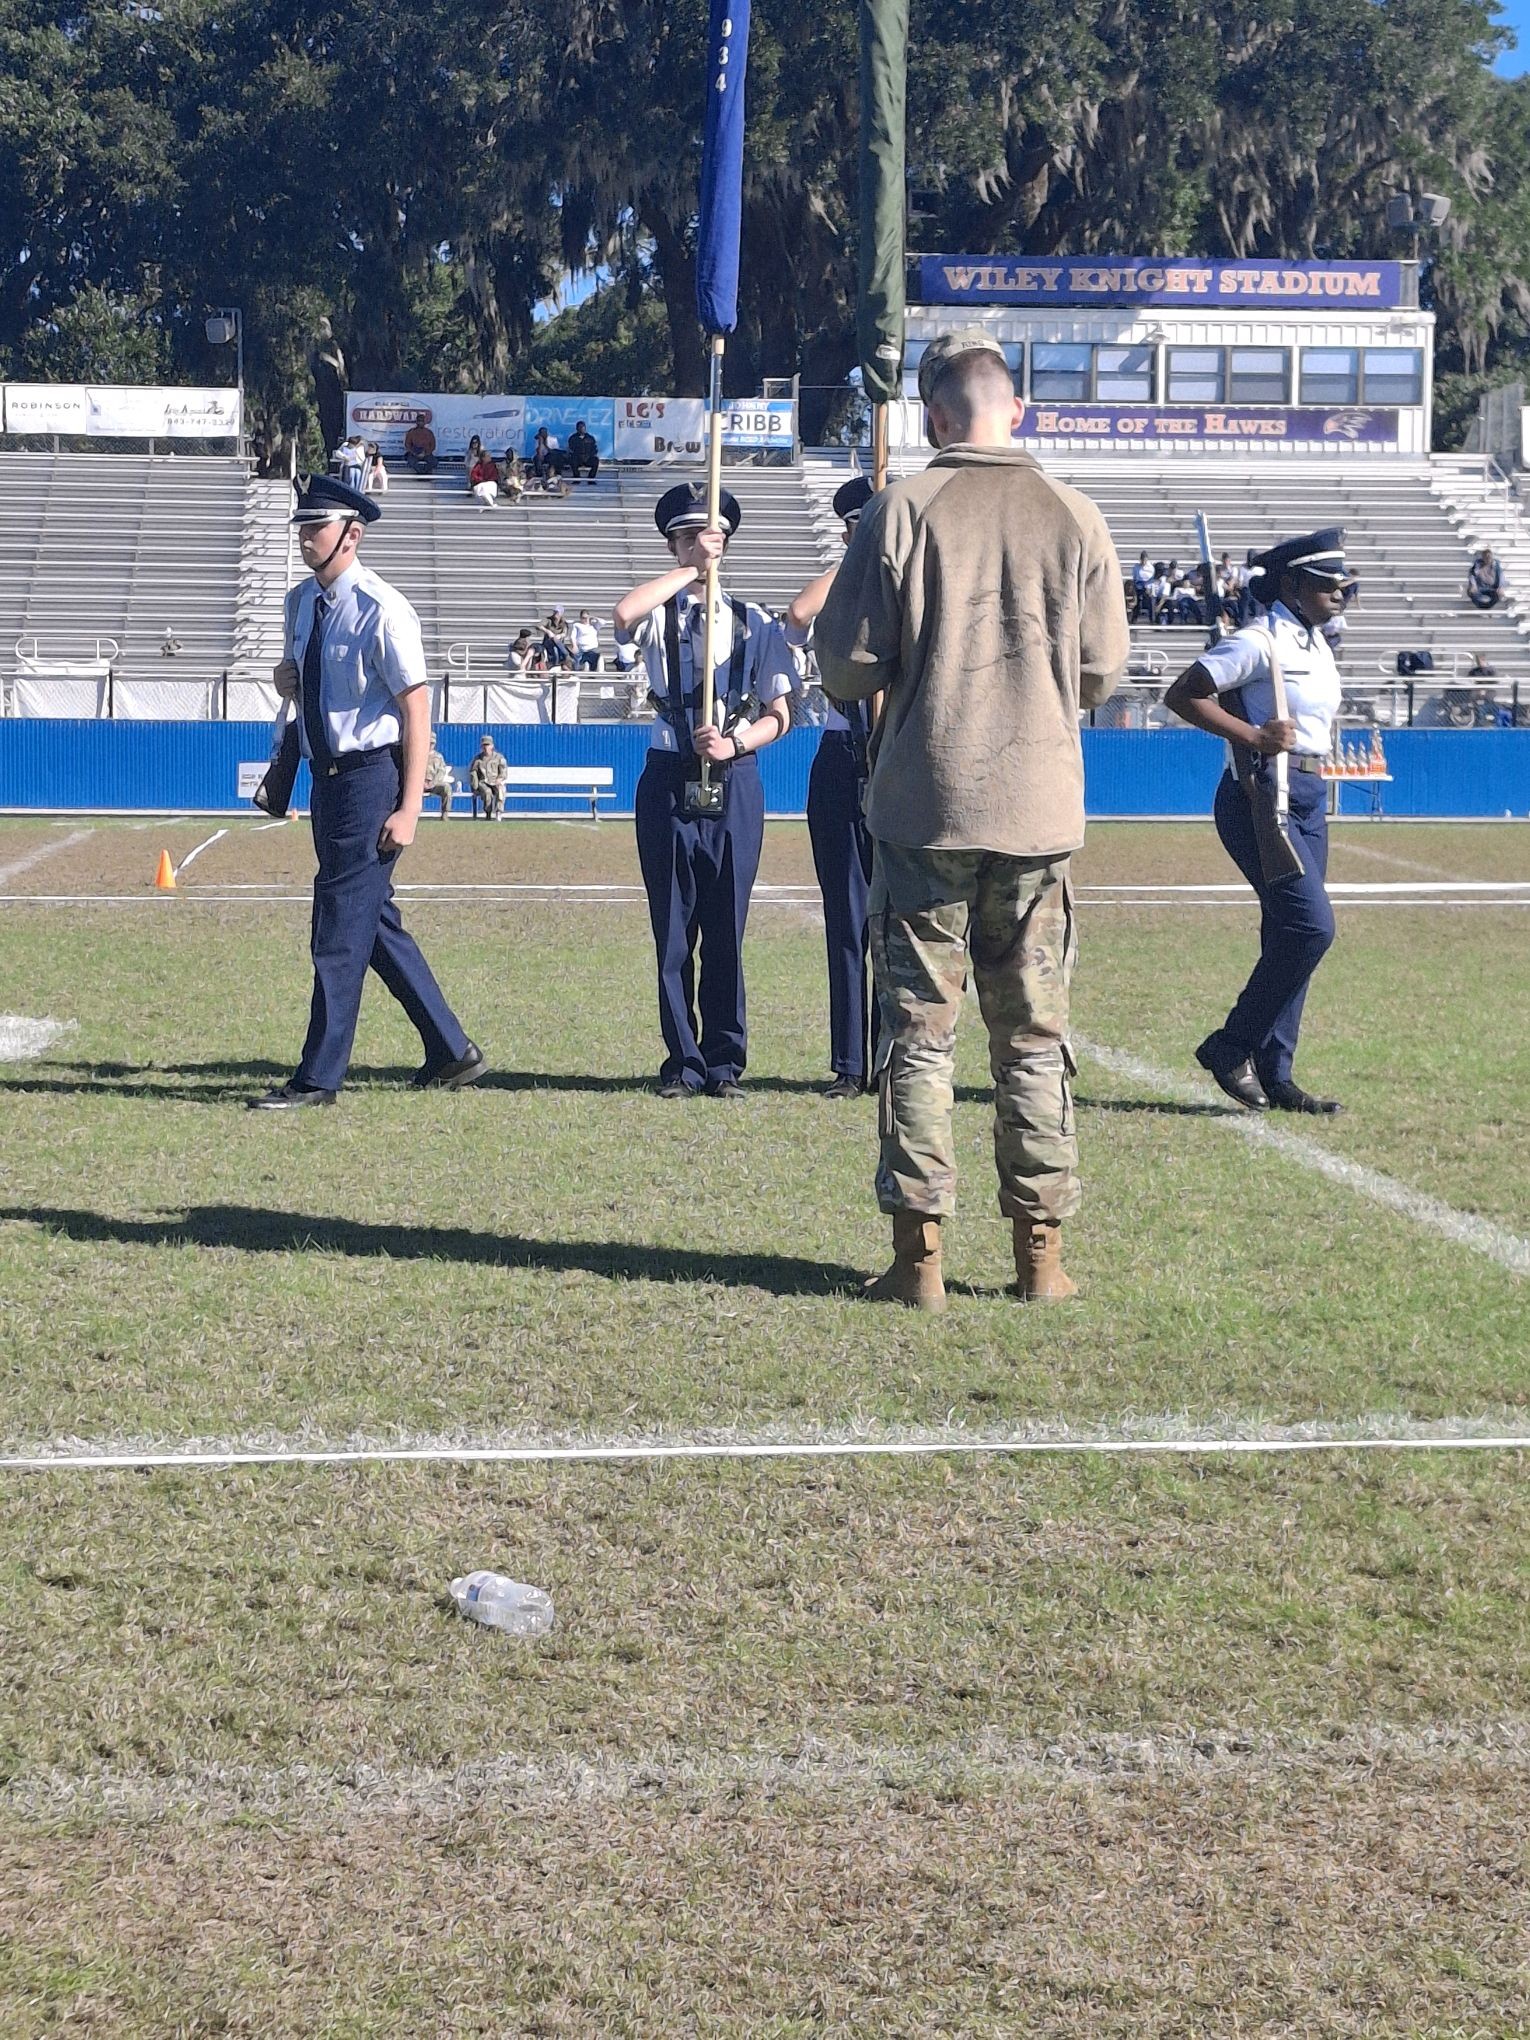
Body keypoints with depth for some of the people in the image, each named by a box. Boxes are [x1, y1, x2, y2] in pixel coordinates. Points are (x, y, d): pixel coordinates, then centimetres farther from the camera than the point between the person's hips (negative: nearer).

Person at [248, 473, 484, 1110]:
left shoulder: (381, 609, -15)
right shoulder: (300, 602, 10)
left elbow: (416, 709, -16)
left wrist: (408, 810, -20)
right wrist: (286, 676, 0)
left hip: (370, 778, -9)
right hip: (328, 774, 9)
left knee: (340, 930, -6)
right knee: (374, 922, 15)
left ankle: (318, 1077, 0)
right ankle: (451, 1051, 26)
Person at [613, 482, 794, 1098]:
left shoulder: (753, 621, 8)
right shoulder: (658, 614, 5)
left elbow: (778, 715, 7)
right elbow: (623, 616, -21)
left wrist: (734, 742, -12)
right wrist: (689, 569, -11)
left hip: (734, 783, 0)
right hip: (668, 781, 0)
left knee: (726, 931, 2)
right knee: (673, 931, 3)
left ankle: (725, 1063, 10)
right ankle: (683, 1063, 11)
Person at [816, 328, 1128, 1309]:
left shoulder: (902, 510, -6)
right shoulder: (1075, 519, 1)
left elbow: (846, 664, -5)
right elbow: (1101, 673, 6)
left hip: (925, 808, -2)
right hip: (1039, 810, 2)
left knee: (919, 1032, 4)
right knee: (1034, 1038, 10)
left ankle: (920, 1251, 2)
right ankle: (1042, 1250, 12)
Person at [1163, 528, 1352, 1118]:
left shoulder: (1316, 644, 15)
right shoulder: (1260, 642, -12)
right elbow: (1181, 695, -14)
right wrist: (1253, 735, -20)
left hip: (1309, 800, 9)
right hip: (1261, 797, -9)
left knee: (1289, 934, 8)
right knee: (1311, 925, -15)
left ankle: (1274, 1075, 13)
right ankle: (1230, 1048, -2)